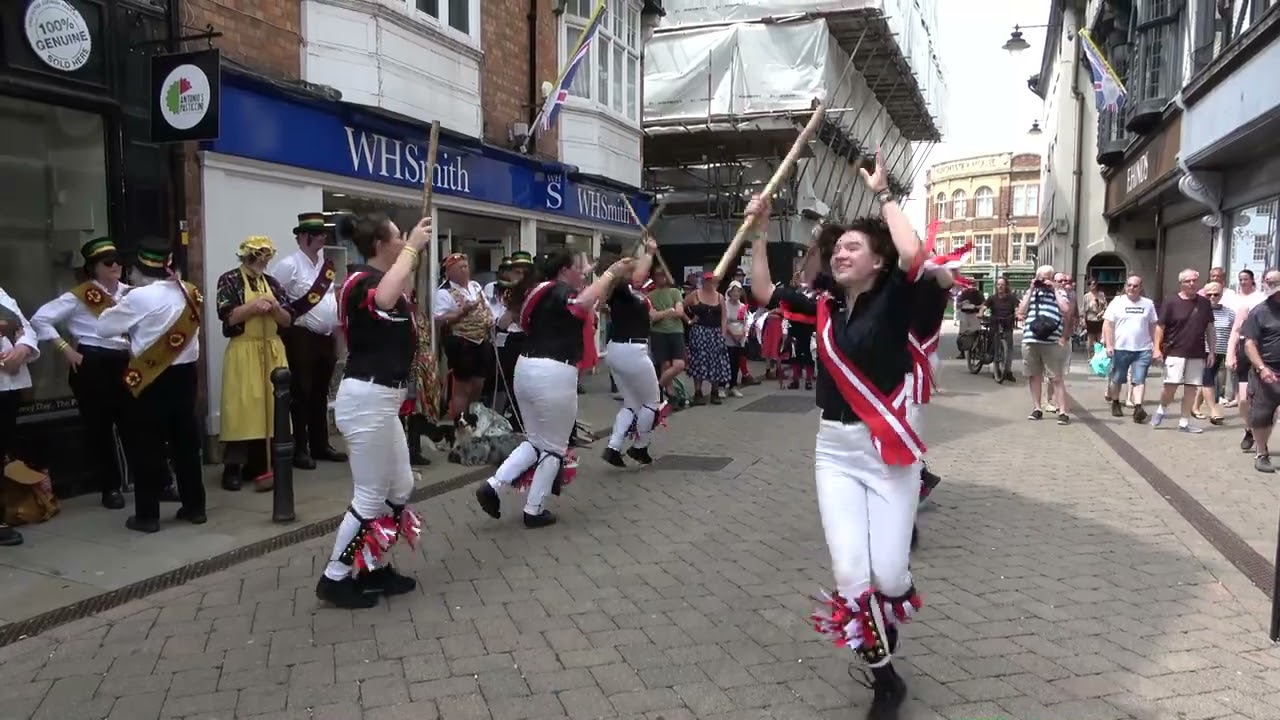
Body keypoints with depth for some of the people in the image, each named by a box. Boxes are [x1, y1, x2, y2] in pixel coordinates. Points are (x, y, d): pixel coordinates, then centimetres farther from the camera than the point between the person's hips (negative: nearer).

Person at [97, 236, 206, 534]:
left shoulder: (139, 297, -13)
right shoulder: (189, 292, 3)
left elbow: (103, 327, -5)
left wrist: (121, 306, 12)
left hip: (153, 380, -5)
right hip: (185, 374, 5)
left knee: (150, 446, 3)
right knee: (186, 441, 12)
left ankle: (147, 515, 10)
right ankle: (194, 507, 19)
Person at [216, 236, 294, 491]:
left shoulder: (272, 282, 13)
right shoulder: (229, 280, 0)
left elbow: (288, 320, 9)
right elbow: (227, 317, -11)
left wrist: (275, 308, -10)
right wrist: (253, 306, -18)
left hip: (272, 352, 5)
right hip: (243, 352, -5)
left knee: (269, 407, 3)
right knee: (243, 408, -6)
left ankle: (258, 465, 10)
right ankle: (233, 467, 2)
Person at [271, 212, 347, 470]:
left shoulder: (327, 265, 13)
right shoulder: (289, 265, -10)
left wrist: (337, 323, 15)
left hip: (326, 338, 7)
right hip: (301, 338, -7)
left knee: (321, 394, 14)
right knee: (301, 394, -1)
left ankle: (320, 445, 23)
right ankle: (300, 449, 6)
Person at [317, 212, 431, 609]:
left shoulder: (378, 278, 13)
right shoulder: (362, 280, -17)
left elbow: (401, 296, 34)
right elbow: (384, 299, -42)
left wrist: (414, 253, 20)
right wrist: (412, 248, -32)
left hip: (382, 399, 11)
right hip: (366, 399, -11)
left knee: (400, 489, 17)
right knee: (370, 498, -2)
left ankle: (374, 569, 27)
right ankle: (334, 578, 12)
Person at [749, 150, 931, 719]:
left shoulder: (894, 300, -7)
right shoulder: (825, 306, 6)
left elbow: (913, 255, -27)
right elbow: (763, 292, 15)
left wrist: (883, 194, -14)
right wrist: (758, 231, 8)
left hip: (889, 451, -3)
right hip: (835, 450, 4)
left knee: (888, 575, -4)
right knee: (850, 576, -4)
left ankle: (885, 644, 34)